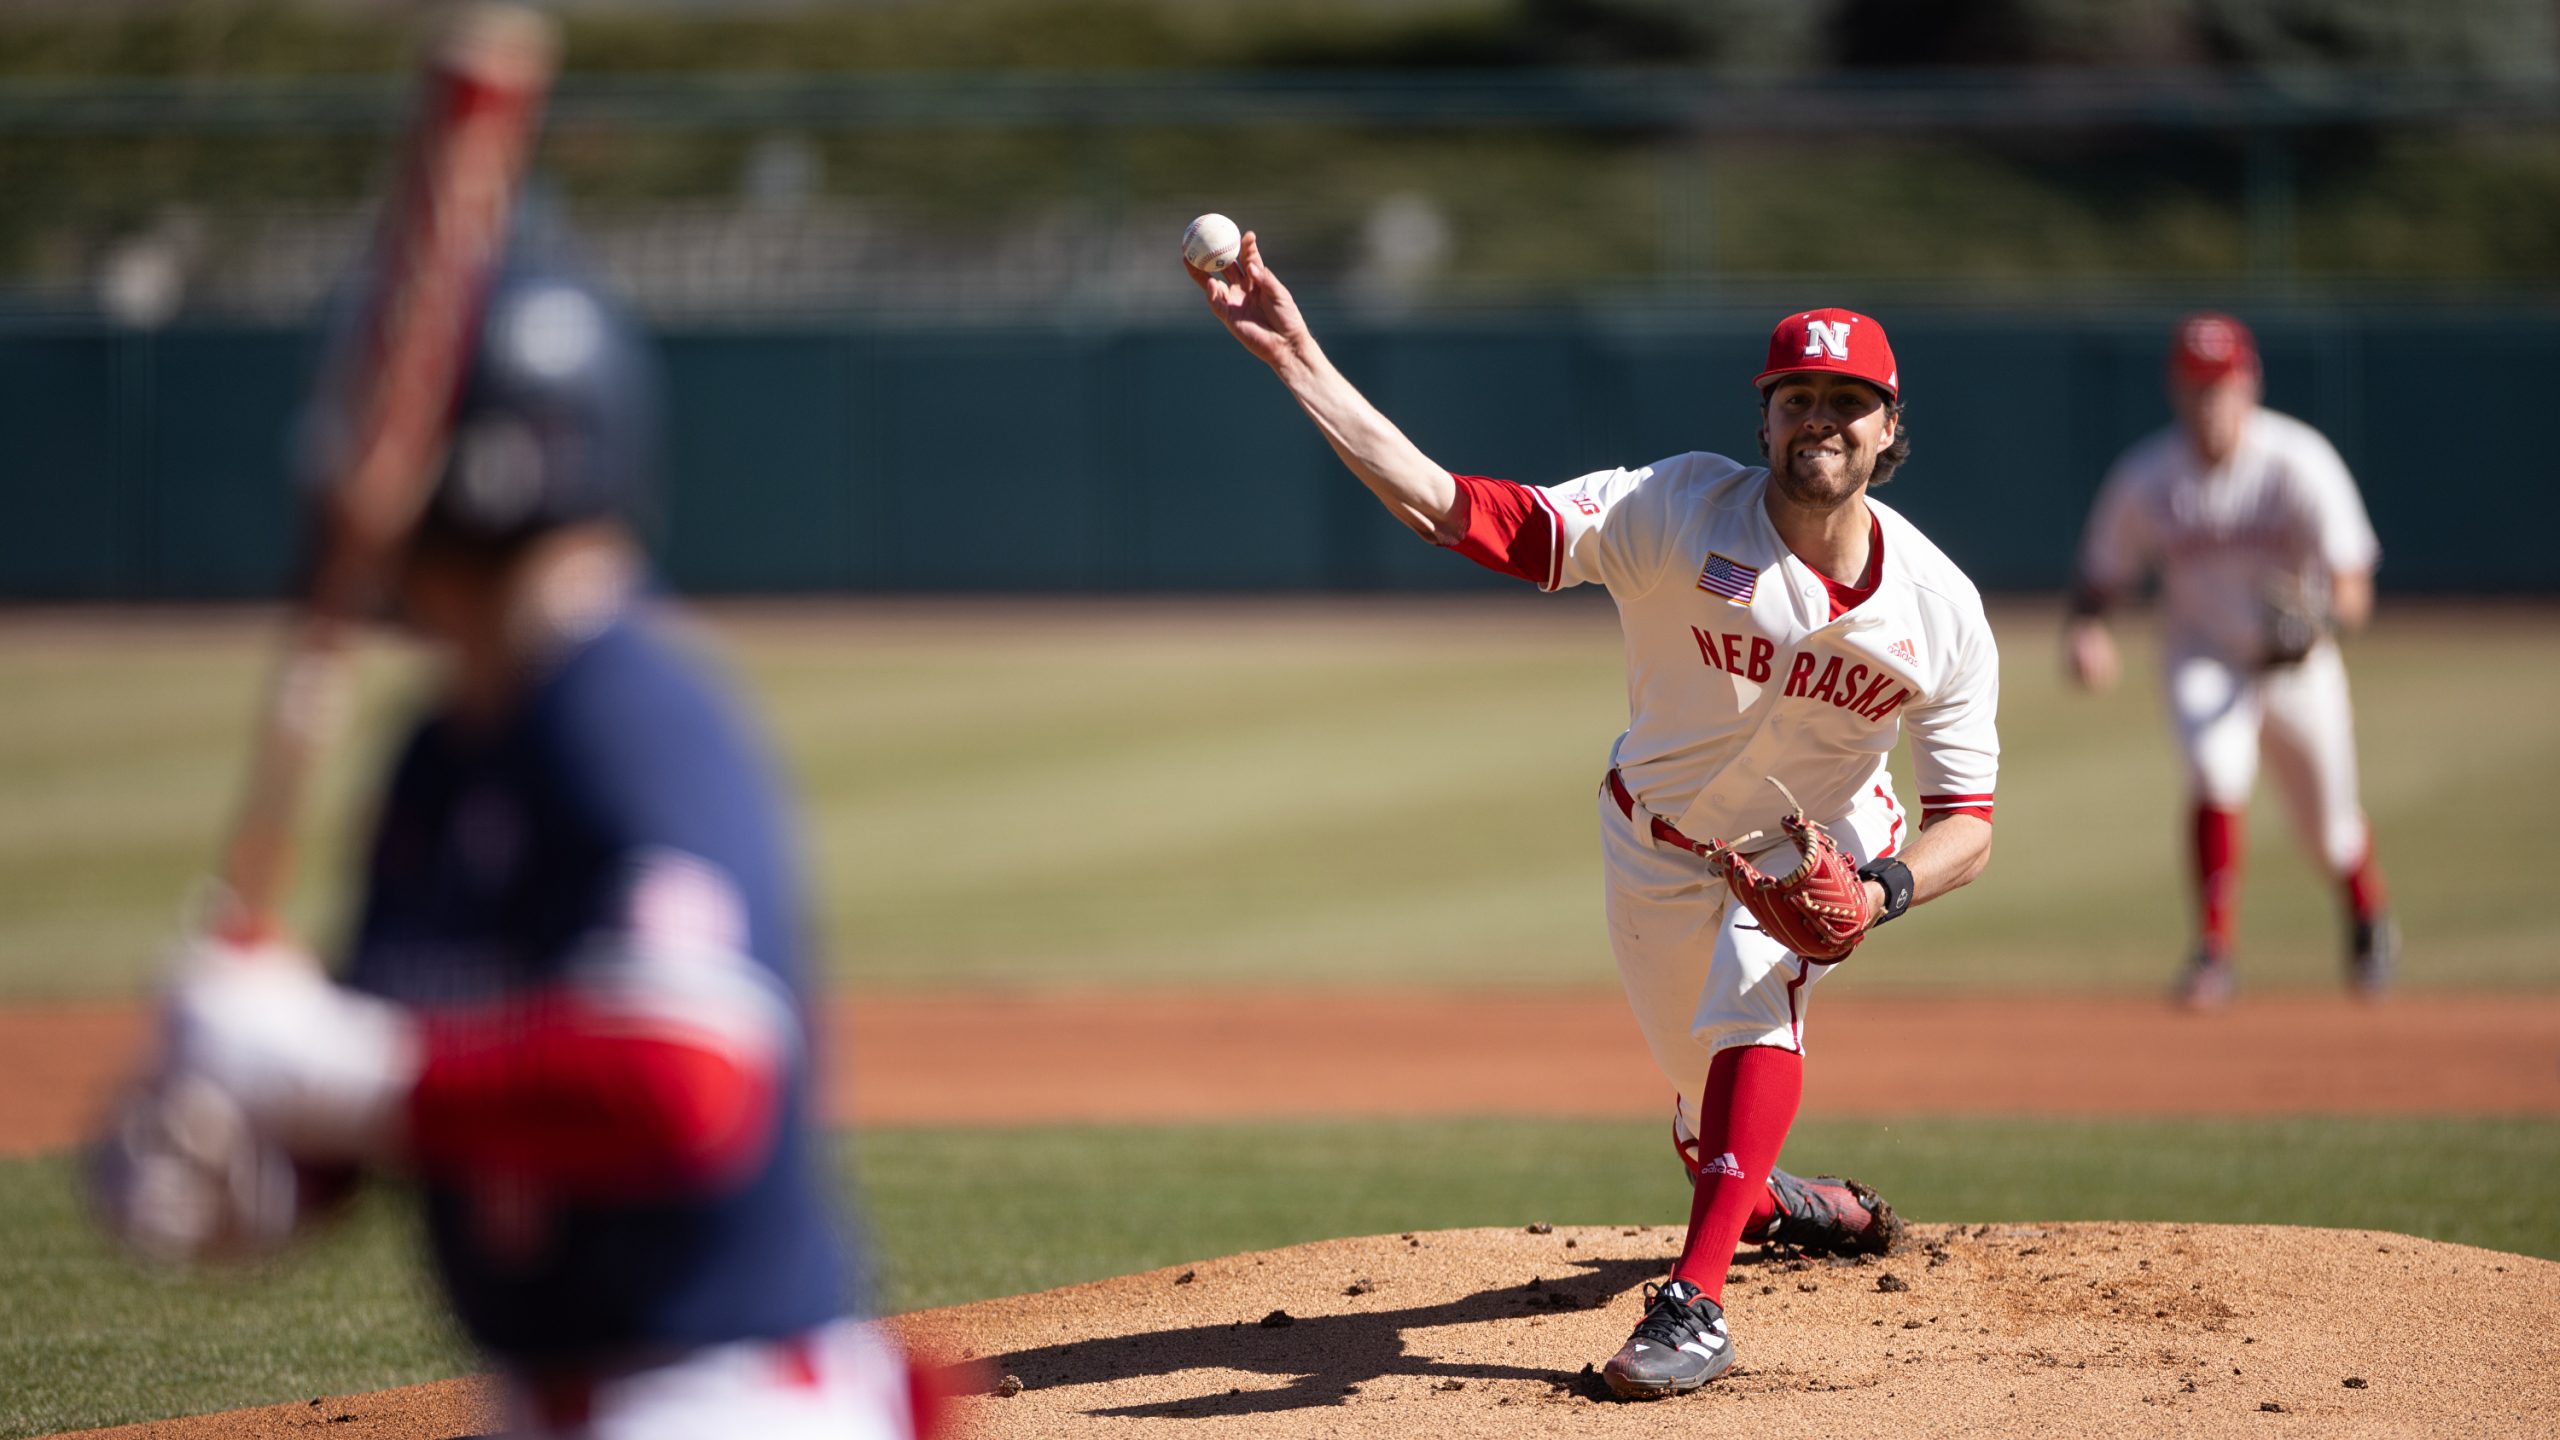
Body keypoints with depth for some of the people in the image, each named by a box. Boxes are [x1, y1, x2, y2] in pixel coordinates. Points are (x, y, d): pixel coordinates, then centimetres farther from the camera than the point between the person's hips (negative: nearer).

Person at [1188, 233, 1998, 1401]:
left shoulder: (1938, 606, -24)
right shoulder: (1677, 511, -30)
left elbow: (1967, 823, -18)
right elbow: (1448, 508, -39)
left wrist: (1885, 889, -41)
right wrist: (1300, 362, -50)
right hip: (1661, 841, 1)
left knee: (1754, 996, -31)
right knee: (1707, 1120, 13)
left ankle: (1696, 1302, -33)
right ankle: (1776, 1201, 51)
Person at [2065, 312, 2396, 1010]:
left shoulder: (2299, 462, -22)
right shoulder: (2146, 478, -15)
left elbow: (2353, 589, -23)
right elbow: (2101, 577, -5)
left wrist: (2322, 612, -45)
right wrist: (2086, 630, -27)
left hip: (2300, 664, 0)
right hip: (2205, 658, 0)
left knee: (2330, 832, 12)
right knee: (2217, 771, -31)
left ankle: (2369, 919, 48)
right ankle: (2213, 952, -25)